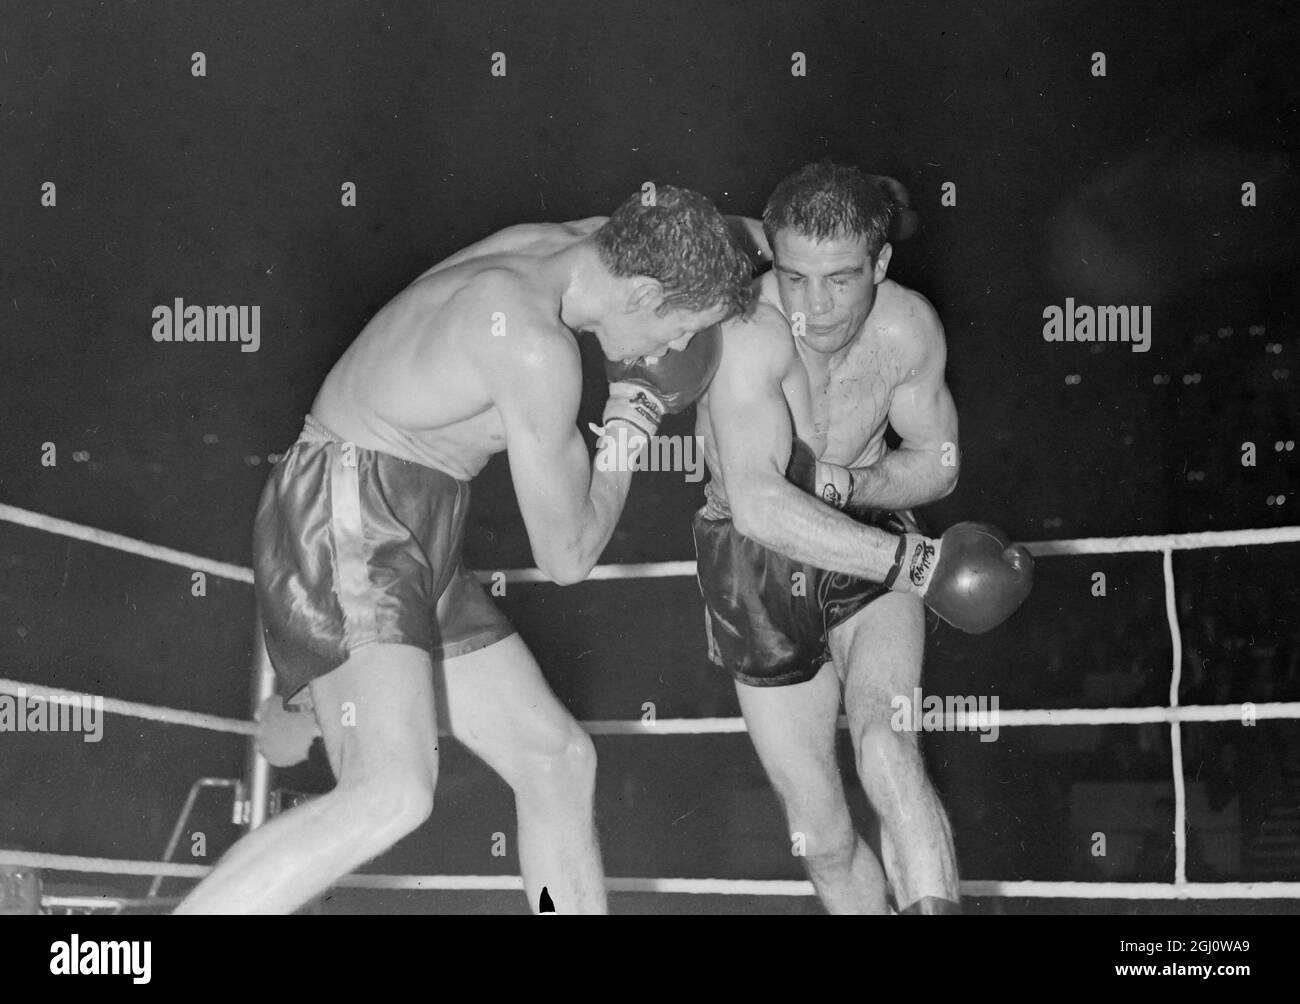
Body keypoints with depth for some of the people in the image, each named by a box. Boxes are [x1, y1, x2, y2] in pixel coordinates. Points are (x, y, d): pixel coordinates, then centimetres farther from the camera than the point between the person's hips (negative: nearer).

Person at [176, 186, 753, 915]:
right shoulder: (540, 349, -20)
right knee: (394, 795, -30)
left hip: (410, 555, 10)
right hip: (344, 532, -10)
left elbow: (609, 229, 37)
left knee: (559, 760, 12)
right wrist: (636, 419, 3)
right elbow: (568, 555, -10)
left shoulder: (554, 244, 9)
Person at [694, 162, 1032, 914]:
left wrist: (839, 483, -18)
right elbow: (759, 506, -44)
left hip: (868, 547, 1)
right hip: (755, 566, -1)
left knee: (887, 752, -27)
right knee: (822, 836, 4)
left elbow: (938, 461, 1)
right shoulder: (749, 332, -31)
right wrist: (920, 563, -46)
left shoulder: (908, 328, -17)